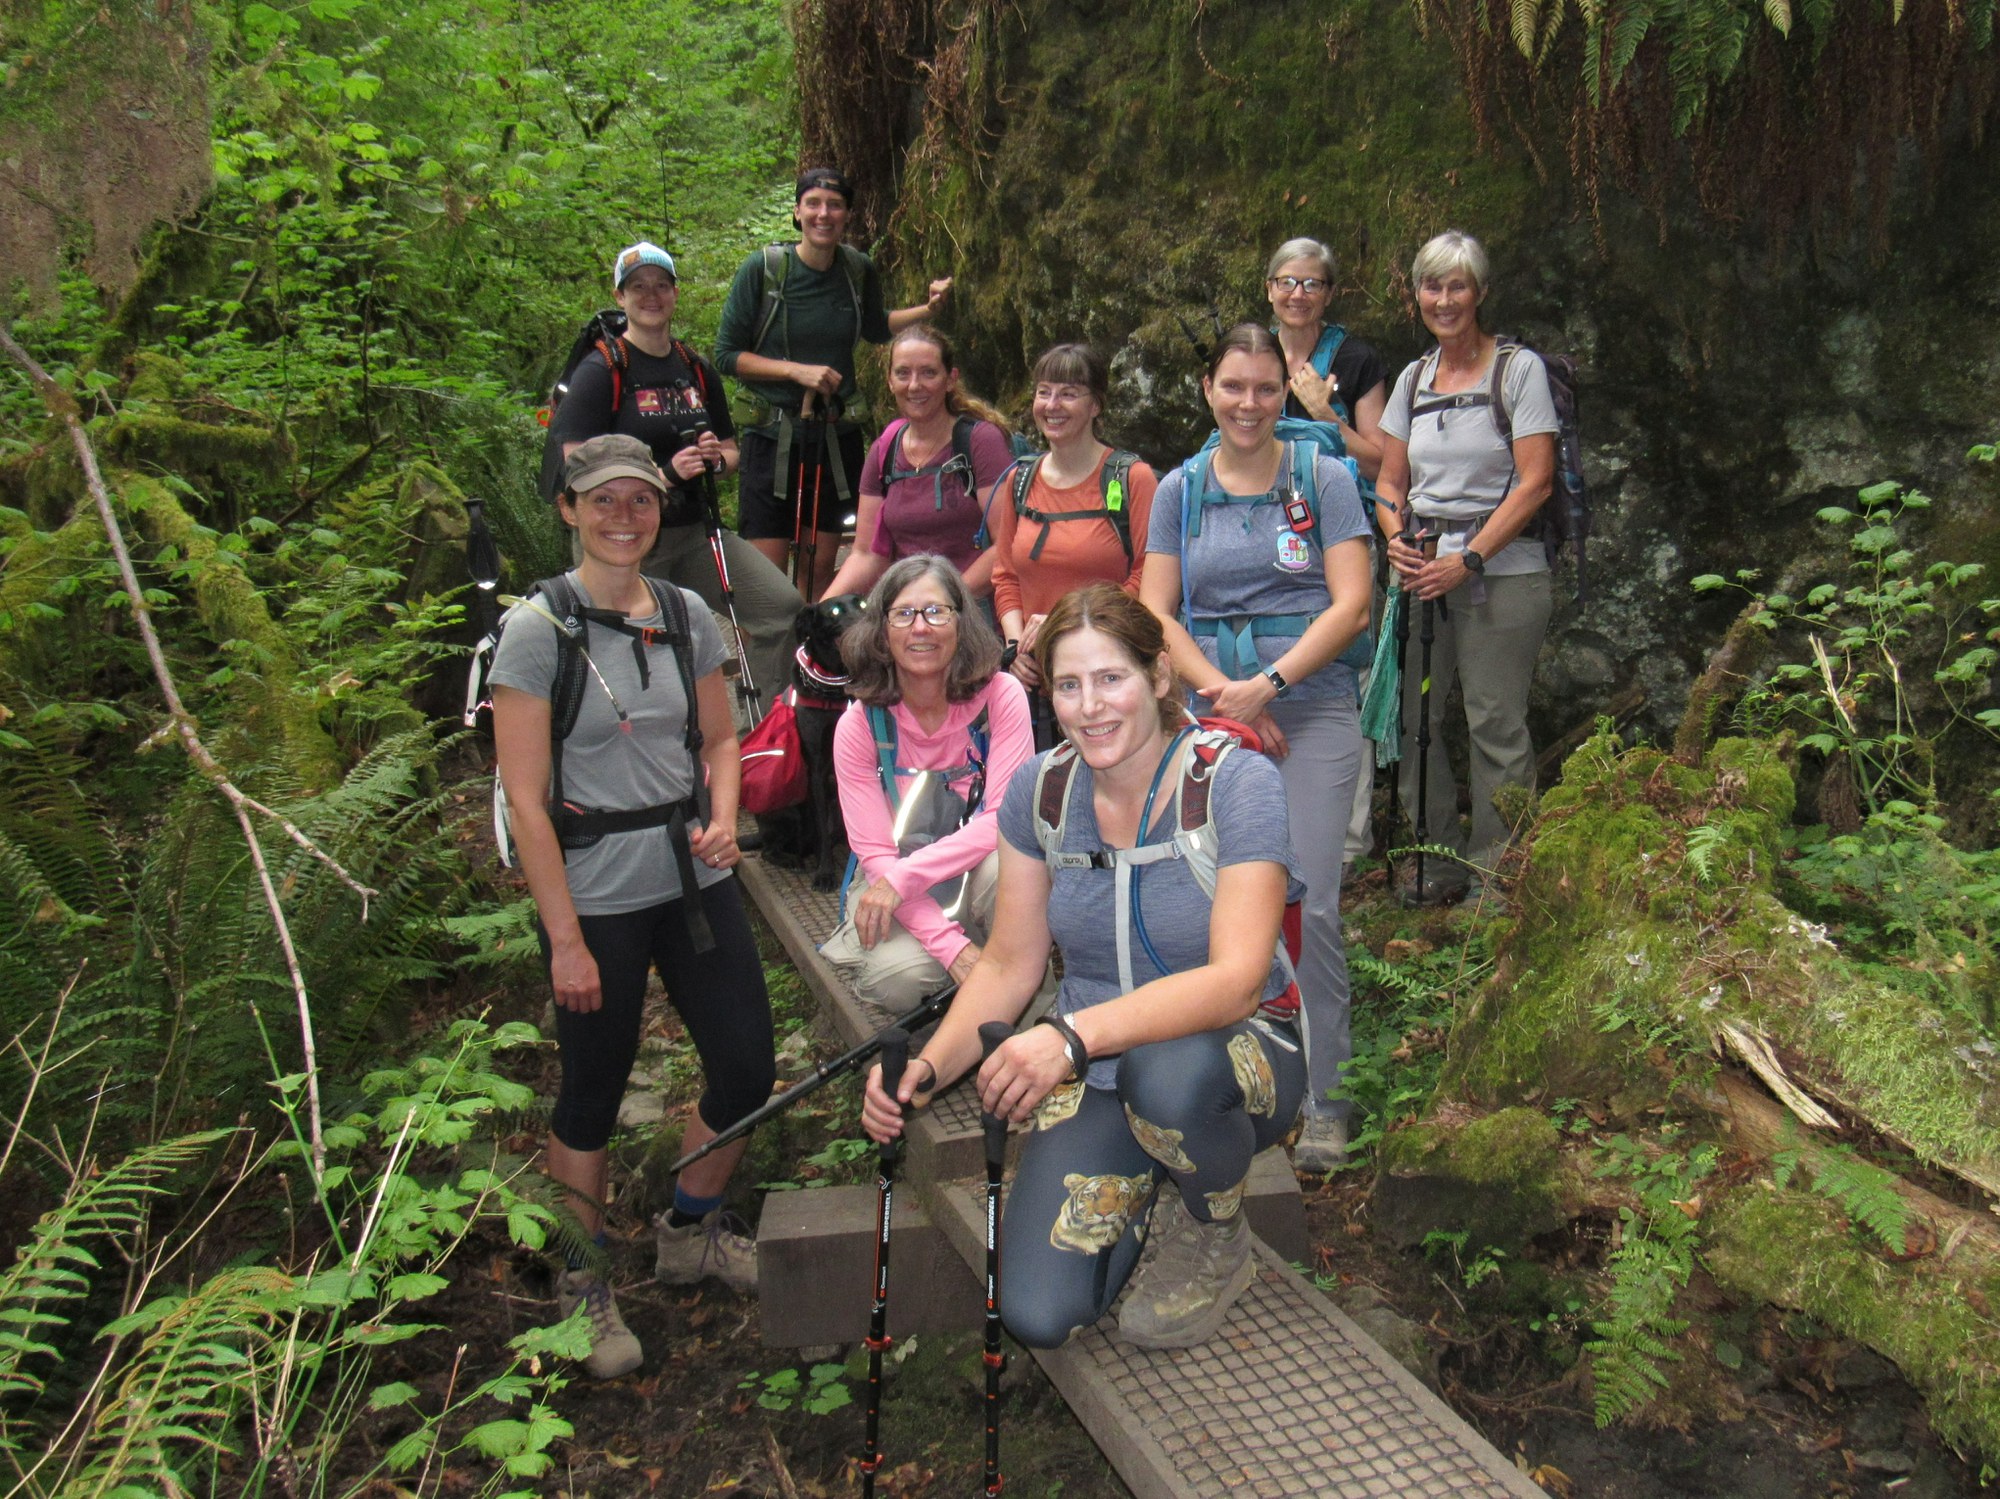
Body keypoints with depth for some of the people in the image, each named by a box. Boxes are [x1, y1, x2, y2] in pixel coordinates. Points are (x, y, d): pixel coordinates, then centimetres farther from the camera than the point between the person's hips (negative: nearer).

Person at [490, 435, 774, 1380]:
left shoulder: (687, 616, 4)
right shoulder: (539, 627, -11)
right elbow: (523, 796, -12)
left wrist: (724, 818, -7)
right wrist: (565, 939, -14)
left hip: (695, 880, 5)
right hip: (596, 898, -5)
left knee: (748, 1070, 9)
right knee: (592, 1098, 8)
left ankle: (690, 1232, 37)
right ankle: (583, 1284, 32)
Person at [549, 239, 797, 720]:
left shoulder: (696, 369, 12)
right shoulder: (600, 372, -6)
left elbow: (730, 450, 21)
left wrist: (717, 457, -5)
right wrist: (665, 474, -23)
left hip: (694, 531, 5)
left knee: (782, 605, -13)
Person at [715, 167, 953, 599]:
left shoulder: (859, 271, 3)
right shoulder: (763, 269, -8)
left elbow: (876, 329, 23)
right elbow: (726, 355, -6)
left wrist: (928, 309, 7)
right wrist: (797, 371, -16)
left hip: (836, 435, 3)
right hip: (774, 433, -3)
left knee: (822, 564, 10)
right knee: (767, 569, -4)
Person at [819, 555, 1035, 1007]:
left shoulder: (1001, 697, -11)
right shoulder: (859, 725, -9)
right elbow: (874, 852, -13)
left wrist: (902, 878, -26)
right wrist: (951, 945, -27)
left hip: (974, 876, 0)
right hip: (900, 901, 0)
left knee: (1002, 866, -34)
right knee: (901, 973, -32)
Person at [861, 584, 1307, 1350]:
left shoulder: (1238, 782, -18)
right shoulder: (1039, 788, -3)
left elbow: (1238, 980, -28)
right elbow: (1009, 964, 2)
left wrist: (1076, 1035, -42)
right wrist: (925, 1071, -16)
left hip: (1237, 1046, -3)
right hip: (1093, 1077, 3)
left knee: (1168, 1072, -41)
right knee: (1038, 1316, -17)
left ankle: (1216, 1240, -4)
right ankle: (1139, 1188, 17)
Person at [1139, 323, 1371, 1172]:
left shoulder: (1323, 479, 5)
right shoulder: (1179, 490, 11)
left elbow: (1352, 605, -2)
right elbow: (1155, 613, 5)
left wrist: (1266, 684, -12)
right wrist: (1223, 694, -10)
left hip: (1312, 713, -2)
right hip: (1208, 716, 2)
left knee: (1308, 904, -8)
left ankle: (1325, 1102, 4)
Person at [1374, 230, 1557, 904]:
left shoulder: (1518, 368, -2)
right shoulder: (1413, 378, 14)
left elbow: (1535, 482, -9)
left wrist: (1468, 559, -16)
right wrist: (1398, 537, -5)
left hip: (1502, 572, -5)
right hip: (1423, 572, 5)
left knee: (1495, 723, -4)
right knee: (1409, 715, 4)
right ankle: (1438, 864, 17)